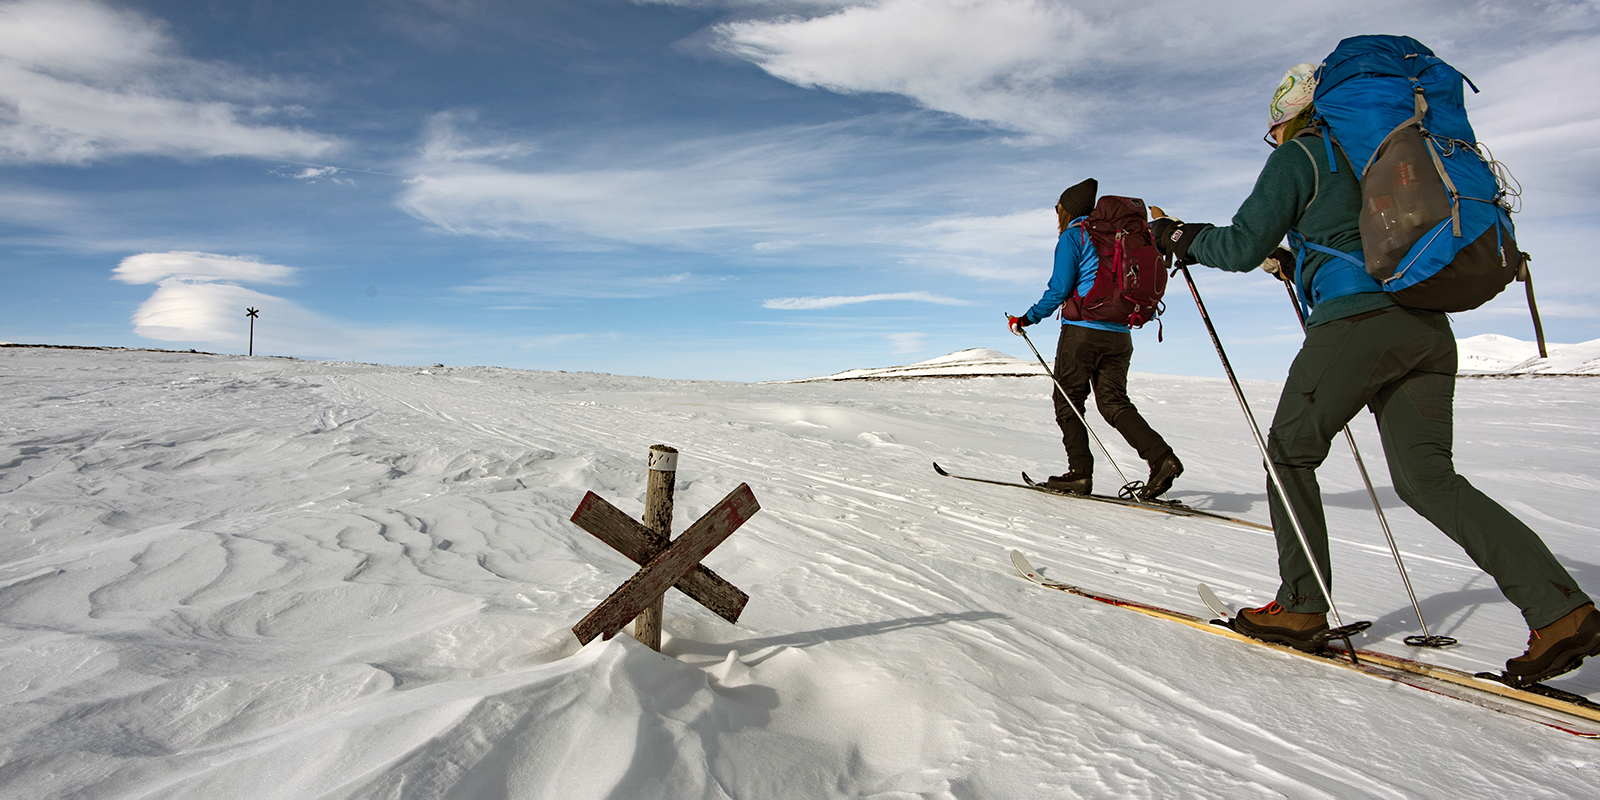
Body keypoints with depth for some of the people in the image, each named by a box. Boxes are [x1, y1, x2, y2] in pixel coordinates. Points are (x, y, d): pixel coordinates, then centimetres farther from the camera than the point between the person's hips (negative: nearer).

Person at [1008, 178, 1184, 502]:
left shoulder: (1072, 236, -2)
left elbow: (1059, 289, -10)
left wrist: (1026, 319, -2)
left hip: (1083, 329, -7)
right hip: (1119, 334, 7)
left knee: (1067, 400, 4)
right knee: (1114, 402, 6)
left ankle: (1080, 472, 1)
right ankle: (1161, 456, -11)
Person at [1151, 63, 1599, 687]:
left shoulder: (1298, 156, 5)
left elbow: (1243, 245, -2)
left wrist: (1183, 238, 14)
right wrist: (1292, 263, 43)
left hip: (1357, 323, -7)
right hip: (1427, 325, 8)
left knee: (1290, 453, 6)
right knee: (1426, 474, 5)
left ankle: (1301, 607, 8)